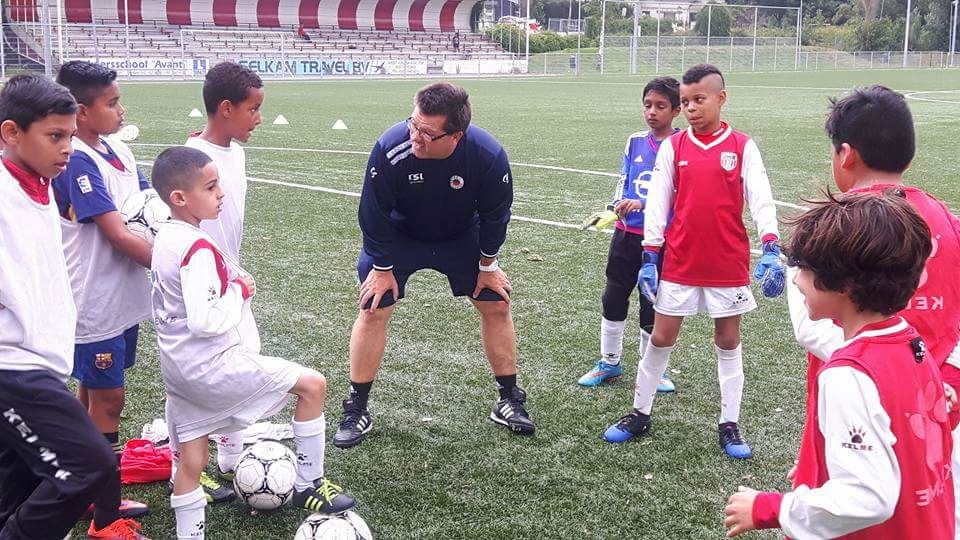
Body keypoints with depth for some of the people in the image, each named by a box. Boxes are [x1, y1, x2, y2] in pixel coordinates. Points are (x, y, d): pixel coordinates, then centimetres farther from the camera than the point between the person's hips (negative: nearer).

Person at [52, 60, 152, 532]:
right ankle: (106, 519, 12)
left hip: (122, 299, 8)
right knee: (108, 400, 0)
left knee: (93, 395, 17)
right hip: (95, 304, -8)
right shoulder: (78, 163, -19)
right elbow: (119, 237, -23)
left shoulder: (118, 152, 6)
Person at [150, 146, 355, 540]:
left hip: (178, 367, 9)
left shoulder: (163, 239, 7)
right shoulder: (199, 249, -22)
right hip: (211, 364, -9)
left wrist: (231, 282, 12)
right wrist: (241, 292, -14)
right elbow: (205, 320, -29)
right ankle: (308, 486, 13)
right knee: (312, 385, 3)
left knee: (190, 463, 14)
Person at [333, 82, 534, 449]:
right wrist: (383, 267, -12)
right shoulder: (390, 148, -37)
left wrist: (488, 264, -3)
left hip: (461, 238, 2)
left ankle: (509, 401, 20)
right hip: (398, 236, -1)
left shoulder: (489, 156, -32)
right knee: (373, 310, -8)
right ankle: (356, 411, 6)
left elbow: (495, 214, -12)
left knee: (496, 305, 2)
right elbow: (374, 214, -20)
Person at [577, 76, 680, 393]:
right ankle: (609, 363, 27)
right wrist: (618, 207, -6)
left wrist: (643, 203, -25)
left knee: (653, 306, 5)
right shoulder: (635, 142, 6)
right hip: (626, 234, 5)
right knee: (613, 298, 11)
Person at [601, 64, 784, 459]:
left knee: (728, 341, 9)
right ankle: (639, 414, 23)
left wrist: (770, 250, -22)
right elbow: (657, 202, 2)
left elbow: (761, 199, -9)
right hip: (679, 262, 1)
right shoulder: (673, 147, 2)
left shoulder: (742, 147, -2)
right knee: (661, 337, 8)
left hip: (728, 264, -1)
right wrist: (649, 257, -3)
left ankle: (729, 426, 19)